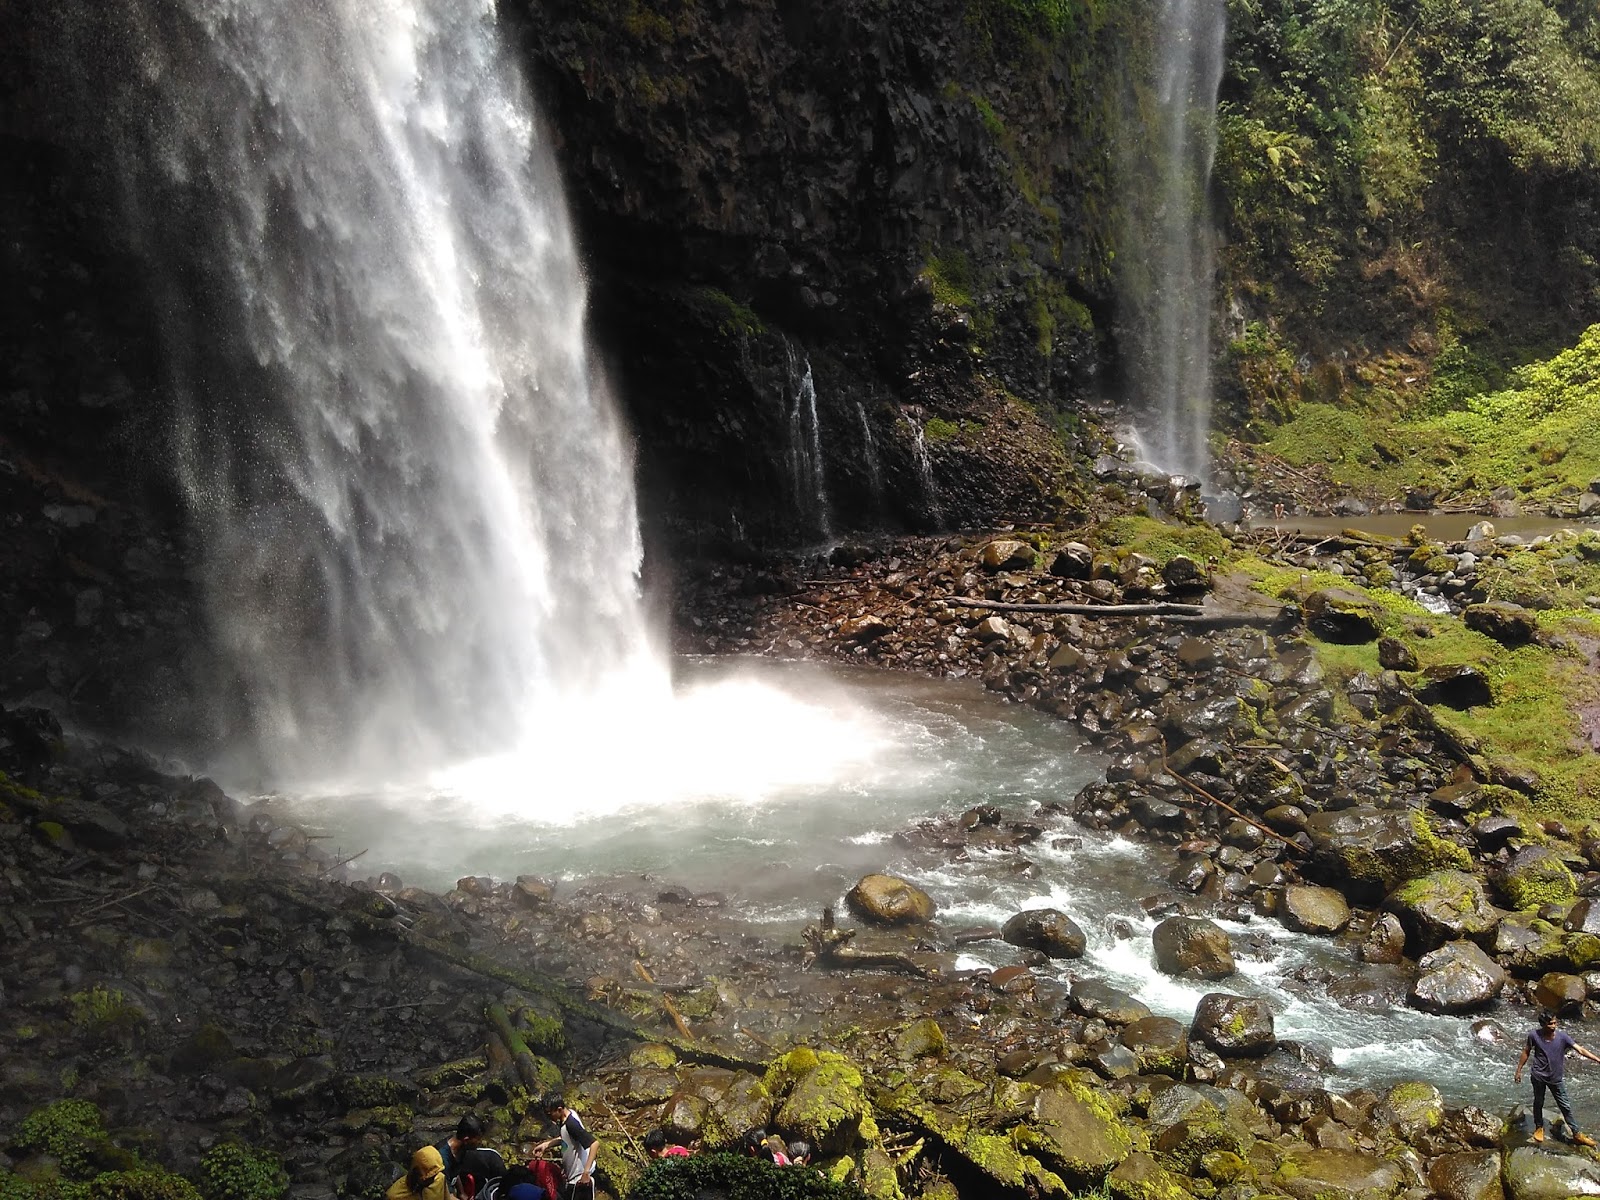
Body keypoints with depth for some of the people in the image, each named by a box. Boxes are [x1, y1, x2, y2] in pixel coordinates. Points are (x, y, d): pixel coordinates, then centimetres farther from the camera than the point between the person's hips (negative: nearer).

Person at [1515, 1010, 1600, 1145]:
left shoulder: (1562, 1036, -18)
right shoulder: (1534, 1035, -17)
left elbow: (1580, 1050, -22)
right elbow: (1526, 1052, -3)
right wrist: (1519, 1070, 2)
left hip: (1557, 1078, 0)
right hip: (1539, 1077, 0)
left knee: (1566, 1107, 9)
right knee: (1538, 1103, 18)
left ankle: (1576, 1134, 24)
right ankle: (1539, 1128, 40)